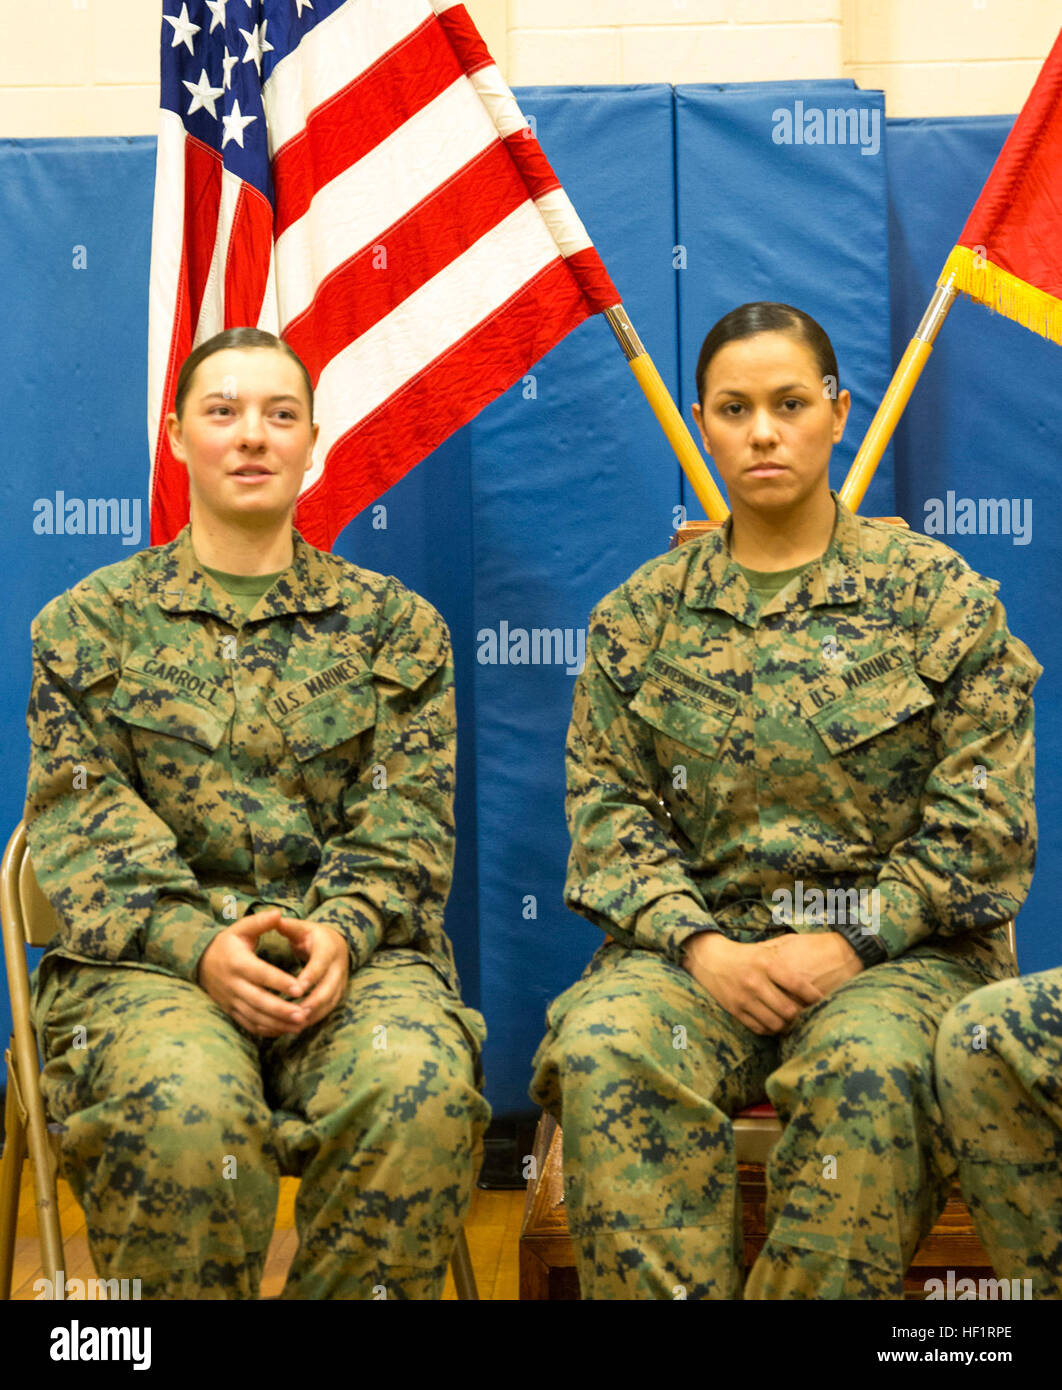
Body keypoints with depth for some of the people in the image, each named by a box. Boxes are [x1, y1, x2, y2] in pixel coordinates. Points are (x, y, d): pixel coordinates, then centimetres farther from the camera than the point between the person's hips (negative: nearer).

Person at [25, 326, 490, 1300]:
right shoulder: (89, 624, 13)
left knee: (421, 1090, -32)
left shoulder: (394, 624, 15)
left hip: (354, 951, 1)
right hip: (148, 950, 0)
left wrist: (341, 929, -15)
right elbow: (83, 818, 2)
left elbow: (407, 818, 6)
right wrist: (201, 944, -15)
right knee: (181, 1110, -34)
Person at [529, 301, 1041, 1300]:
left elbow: (984, 817, 0)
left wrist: (848, 942, -11)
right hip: (696, 945, 2)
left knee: (867, 1068, -36)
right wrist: (701, 947, -11)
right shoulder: (642, 611, 12)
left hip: (902, 950, -1)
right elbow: (607, 803, 6)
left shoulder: (935, 590, 6)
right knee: (603, 1052, -30)